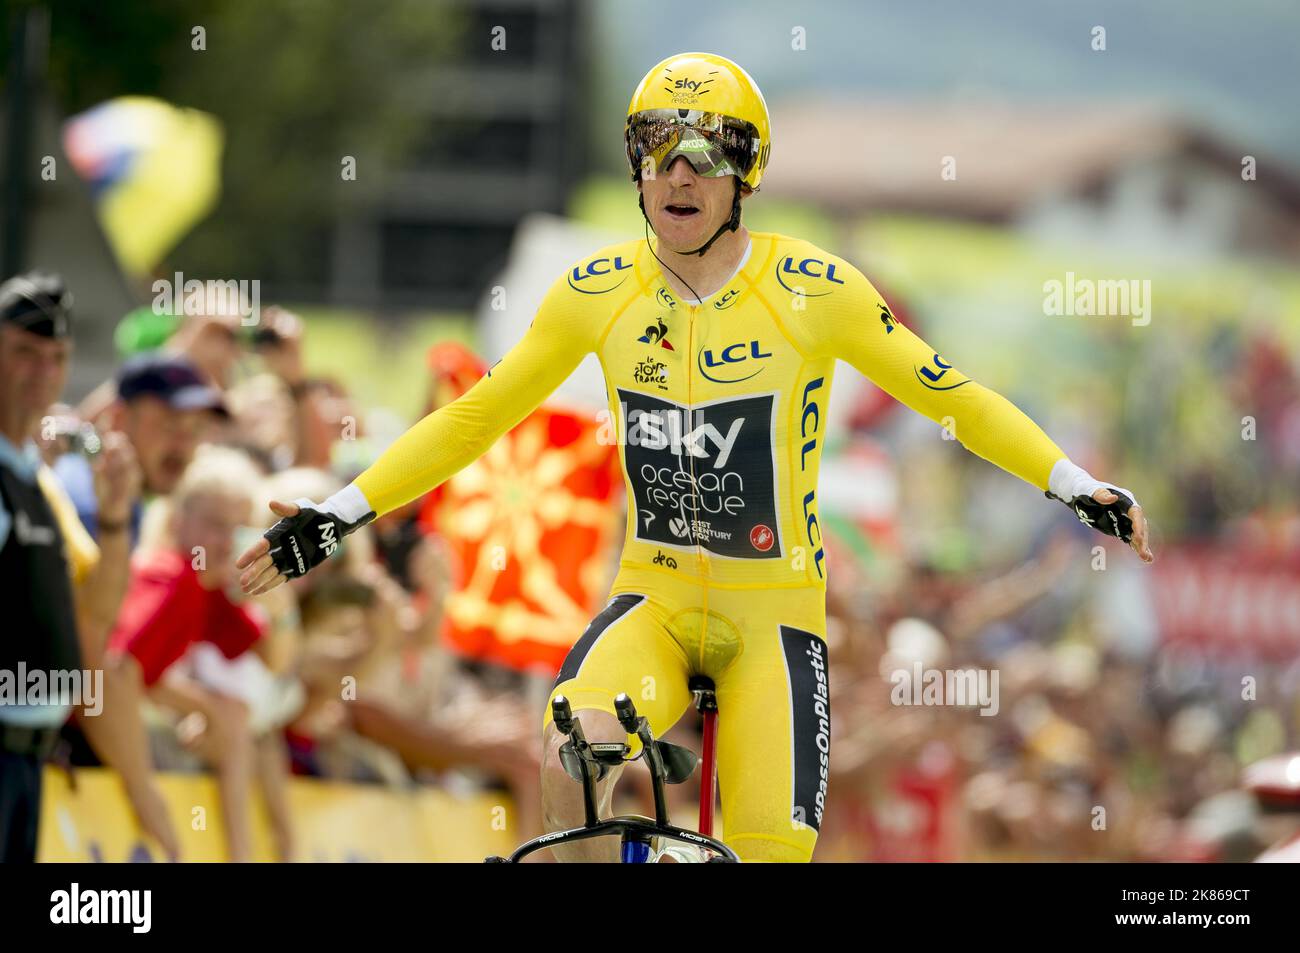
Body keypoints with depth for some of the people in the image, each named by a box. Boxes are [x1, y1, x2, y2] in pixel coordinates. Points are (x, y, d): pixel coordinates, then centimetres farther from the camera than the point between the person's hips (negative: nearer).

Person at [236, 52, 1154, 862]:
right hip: (656, 599, 1)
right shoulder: (596, 292, -4)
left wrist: (1079, 488, -8)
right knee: (570, 756, -30)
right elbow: (475, 417, 6)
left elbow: (951, 397, -1)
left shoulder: (813, 289, -10)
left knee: (773, 855, -12)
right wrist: (339, 515, 2)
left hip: (775, 610, -1)